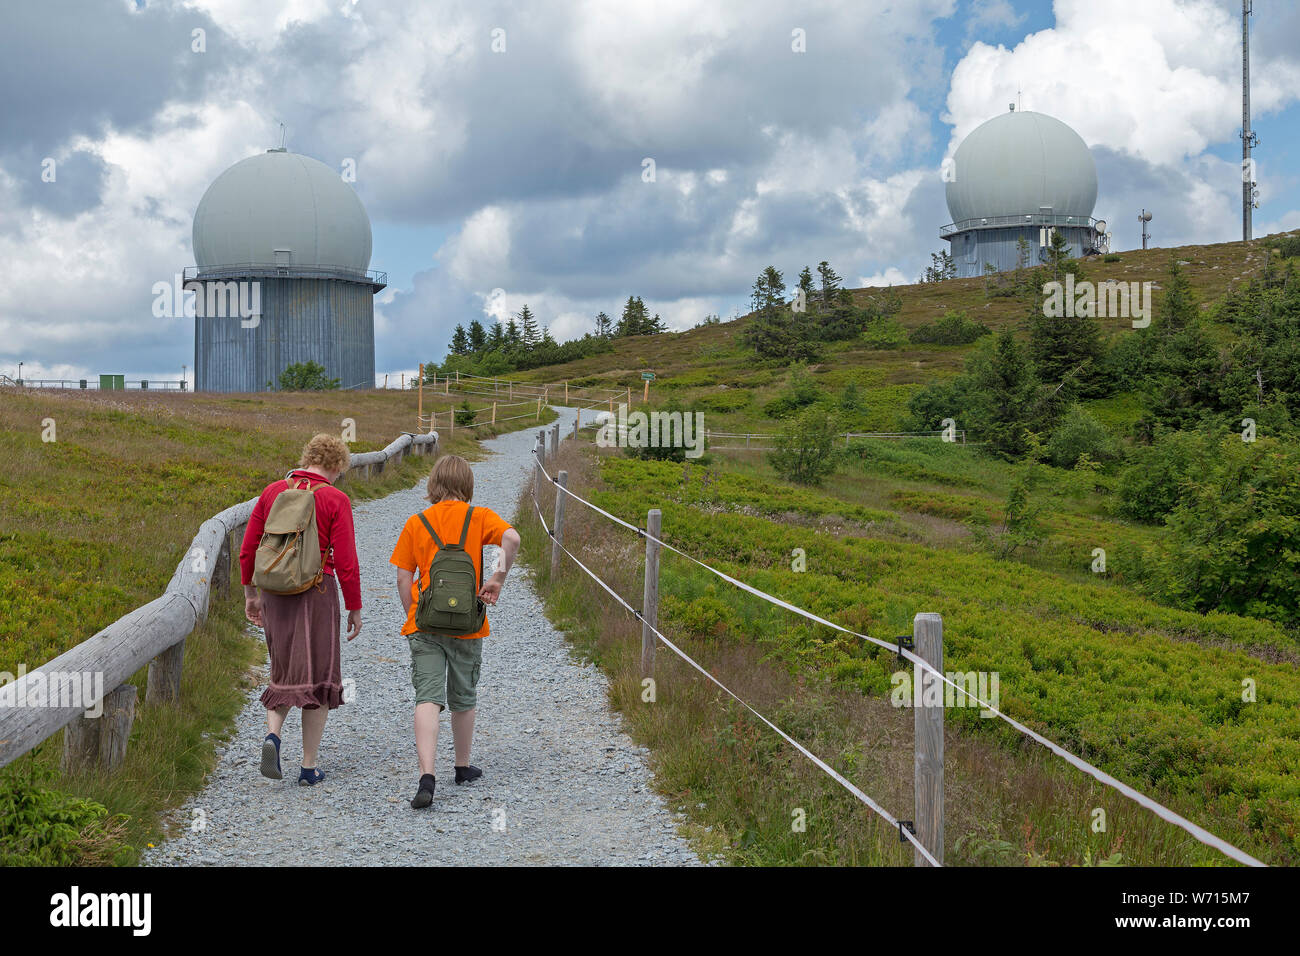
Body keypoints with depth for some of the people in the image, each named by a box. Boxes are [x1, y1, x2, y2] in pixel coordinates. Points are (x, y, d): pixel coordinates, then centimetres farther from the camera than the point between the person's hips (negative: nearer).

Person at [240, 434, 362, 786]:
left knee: (284, 672, 19)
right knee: (317, 676, 7)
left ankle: (272, 734, -7)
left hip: (275, 590, 4)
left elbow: (247, 551, 7)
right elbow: (346, 563, -11)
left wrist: (250, 594, 18)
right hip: (317, 592, -4)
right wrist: (354, 609, -2)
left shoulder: (273, 492, 5)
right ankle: (309, 766, 9)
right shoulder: (336, 500, -8)